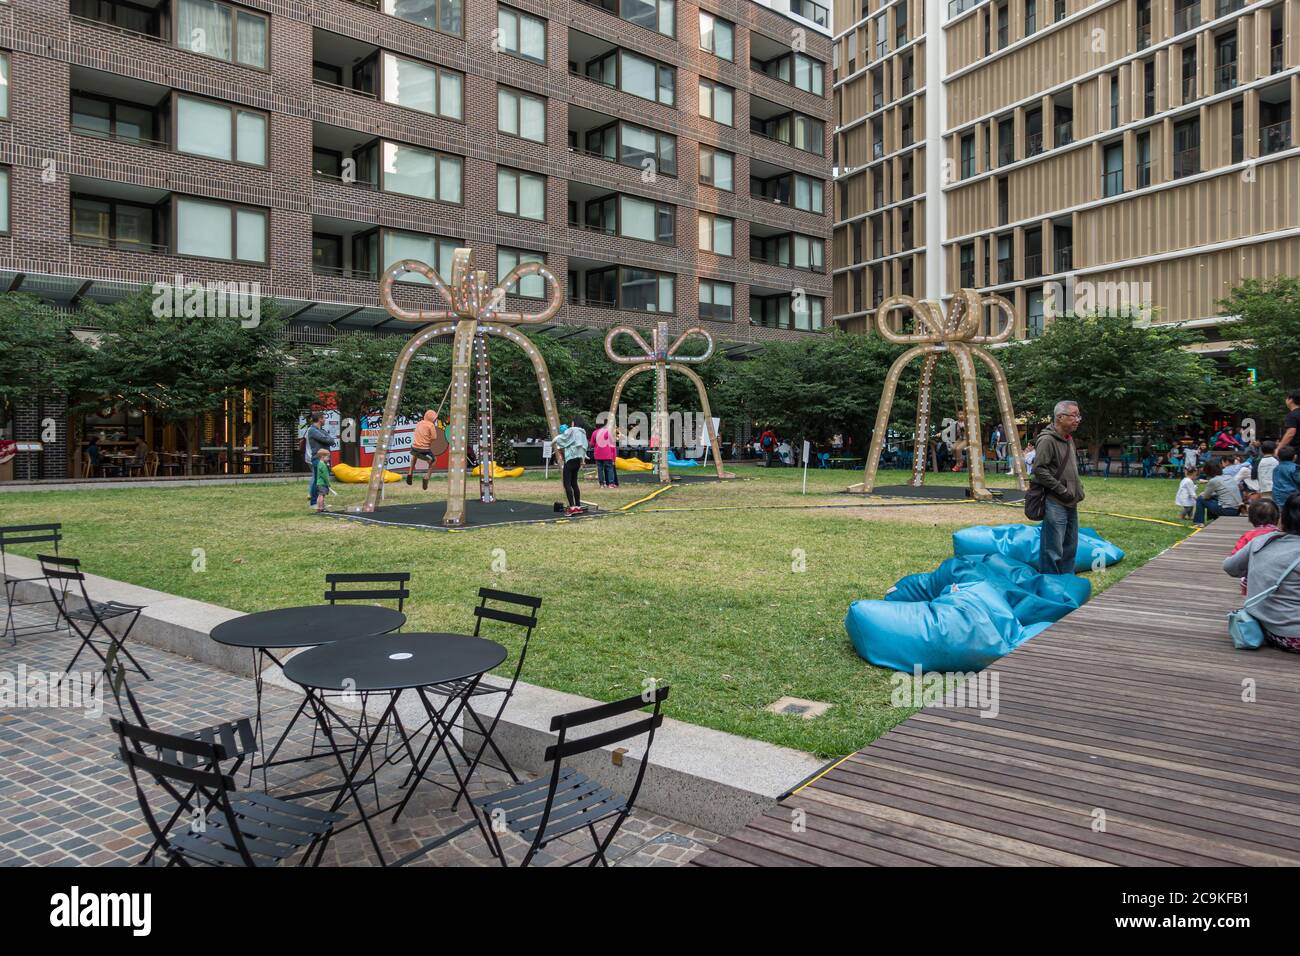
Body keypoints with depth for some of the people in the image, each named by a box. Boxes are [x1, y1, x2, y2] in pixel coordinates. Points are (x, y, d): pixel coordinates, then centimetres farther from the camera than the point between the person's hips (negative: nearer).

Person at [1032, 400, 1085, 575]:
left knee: (1070, 546, 16)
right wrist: (1061, 489, -18)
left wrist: (1078, 488, 13)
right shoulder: (1047, 440, -14)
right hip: (1055, 503, -9)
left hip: (1071, 503, 9)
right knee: (1053, 549, -6)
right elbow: (1039, 469, -21)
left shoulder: (1069, 439, 14)